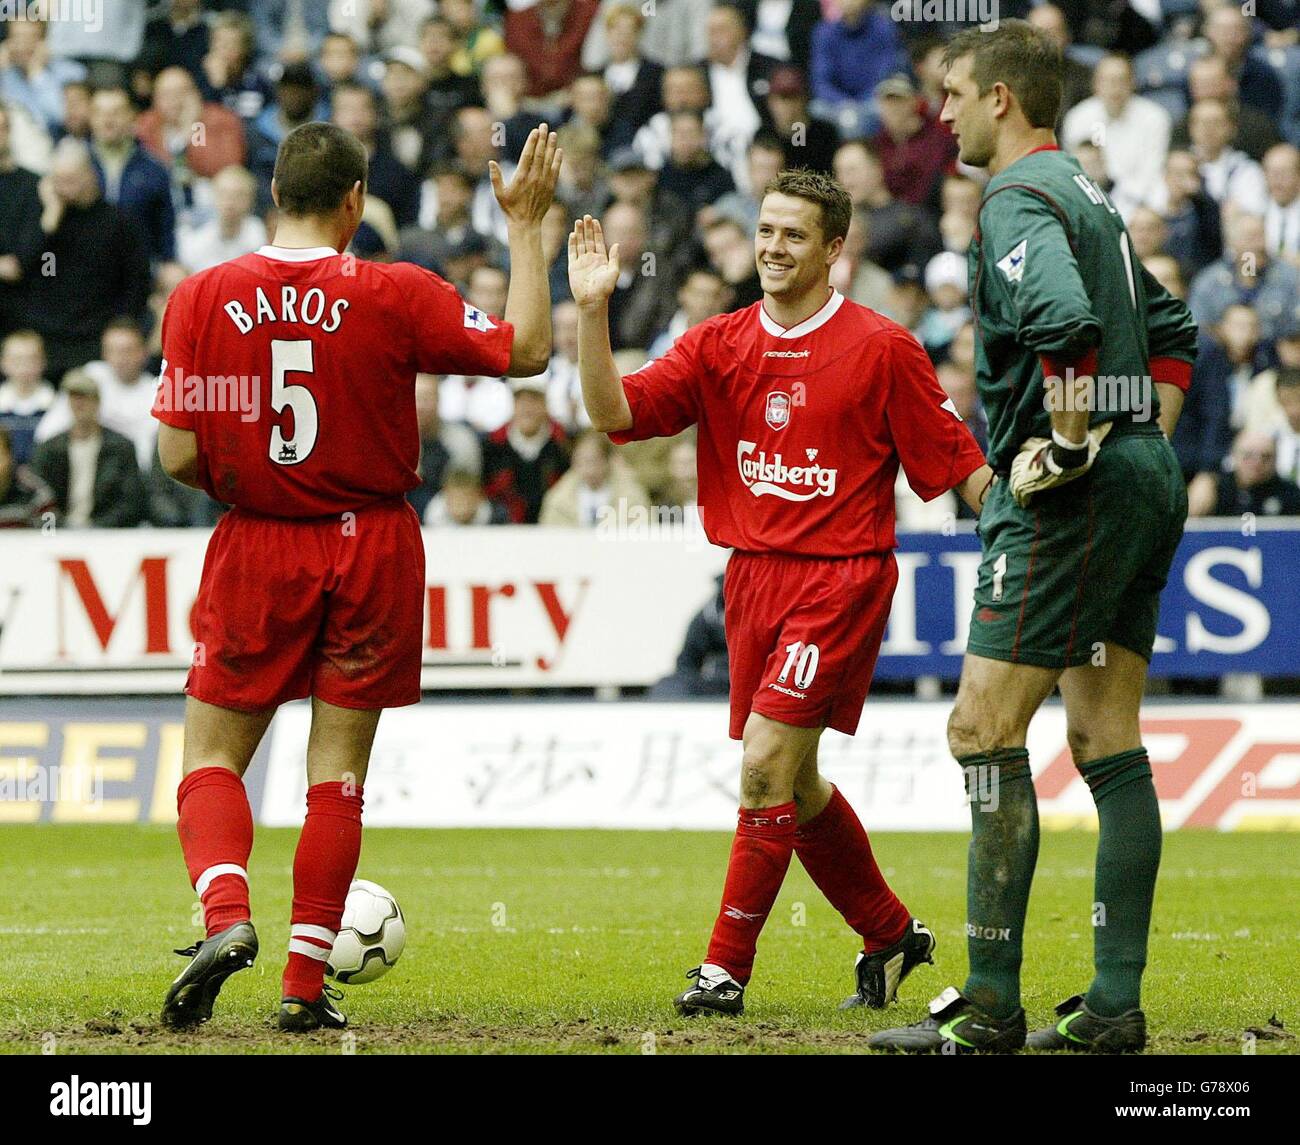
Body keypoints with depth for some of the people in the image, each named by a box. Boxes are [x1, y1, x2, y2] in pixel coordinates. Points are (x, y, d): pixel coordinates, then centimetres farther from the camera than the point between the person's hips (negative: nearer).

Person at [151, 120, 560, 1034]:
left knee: (212, 756, 10)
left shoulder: (203, 298, -7)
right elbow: (527, 349, -3)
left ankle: (225, 917, -15)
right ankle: (307, 983, 6)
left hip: (257, 549, 0)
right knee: (338, 769, 7)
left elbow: (178, 455, -7)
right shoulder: (397, 296, -10)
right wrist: (527, 225, 4)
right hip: (373, 547, 0)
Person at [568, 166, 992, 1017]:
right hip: (754, 576, 6)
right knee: (795, 786, 13)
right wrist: (592, 310, -14)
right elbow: (614, 412, -3)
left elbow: (959, 464, -2)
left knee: (767, 765, -14)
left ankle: (727, 969, -8)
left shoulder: (881, 348, -5)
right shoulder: (720, 346, 7)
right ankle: (891, 933, 32)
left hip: (841, 577, -6)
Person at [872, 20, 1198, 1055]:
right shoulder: (1091, 198, 20)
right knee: (1108, 743, 8)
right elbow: (1170, 333, 29)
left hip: (1070, 502, -10)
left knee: (984, 731, -8)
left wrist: (1068, 443, -21)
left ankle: (991, 1006, -10)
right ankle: (1116, 1005, 7)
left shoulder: (1020, 200, -11)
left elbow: (1067, 321, -30)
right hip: (1145, 487, 10)